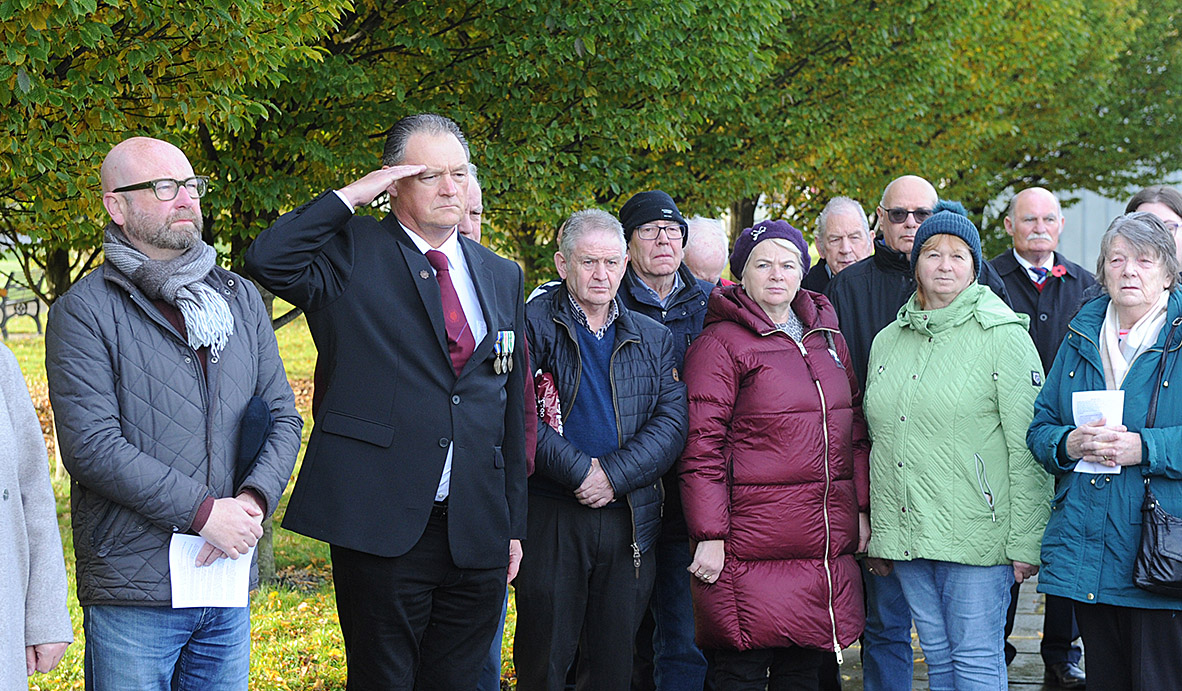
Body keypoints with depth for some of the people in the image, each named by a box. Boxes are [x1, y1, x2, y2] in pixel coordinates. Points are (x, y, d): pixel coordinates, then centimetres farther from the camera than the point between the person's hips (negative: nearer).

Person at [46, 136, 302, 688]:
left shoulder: (241, 299, 12)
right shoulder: (84, 311, -5)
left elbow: (283, 418, 10)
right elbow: (92, 446, -14)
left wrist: (254, 501, -8)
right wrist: (203, 511, -17)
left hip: (228, 586, 5)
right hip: (133, 596, -5)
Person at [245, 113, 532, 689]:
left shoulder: (502, 277, 14)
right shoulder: (352, 255, -1)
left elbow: (513, 407, 16)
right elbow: (266, 260, -21)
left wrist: (514, 523, 14)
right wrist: (350, 196, -13)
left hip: (477, 533, 5)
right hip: (381, 527, -5)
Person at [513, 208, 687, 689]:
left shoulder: (653, 339, 13)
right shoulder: (533, 324, 1)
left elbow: (673, 422, 1)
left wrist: (615, 475, -13)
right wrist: (579, 470, -18)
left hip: (630, 520, 3)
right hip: (550, 518, -3)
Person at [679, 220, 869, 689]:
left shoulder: (828, 339, 16)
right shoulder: (720, 345, -5)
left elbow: (854, 433, 21)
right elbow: (702, 450, -9)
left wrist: (861, 510, 13)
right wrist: (709, 536, -14)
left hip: (827, 545, 6)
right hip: (752, 550, -6)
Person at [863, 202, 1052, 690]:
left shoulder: (1004, 336, -4)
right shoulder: (888, 341, 14)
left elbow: (1026, 449, -8)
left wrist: (1025, 541, -13)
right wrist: (878, 535, 16)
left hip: (975, 535, -5)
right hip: (905, 534, 5)